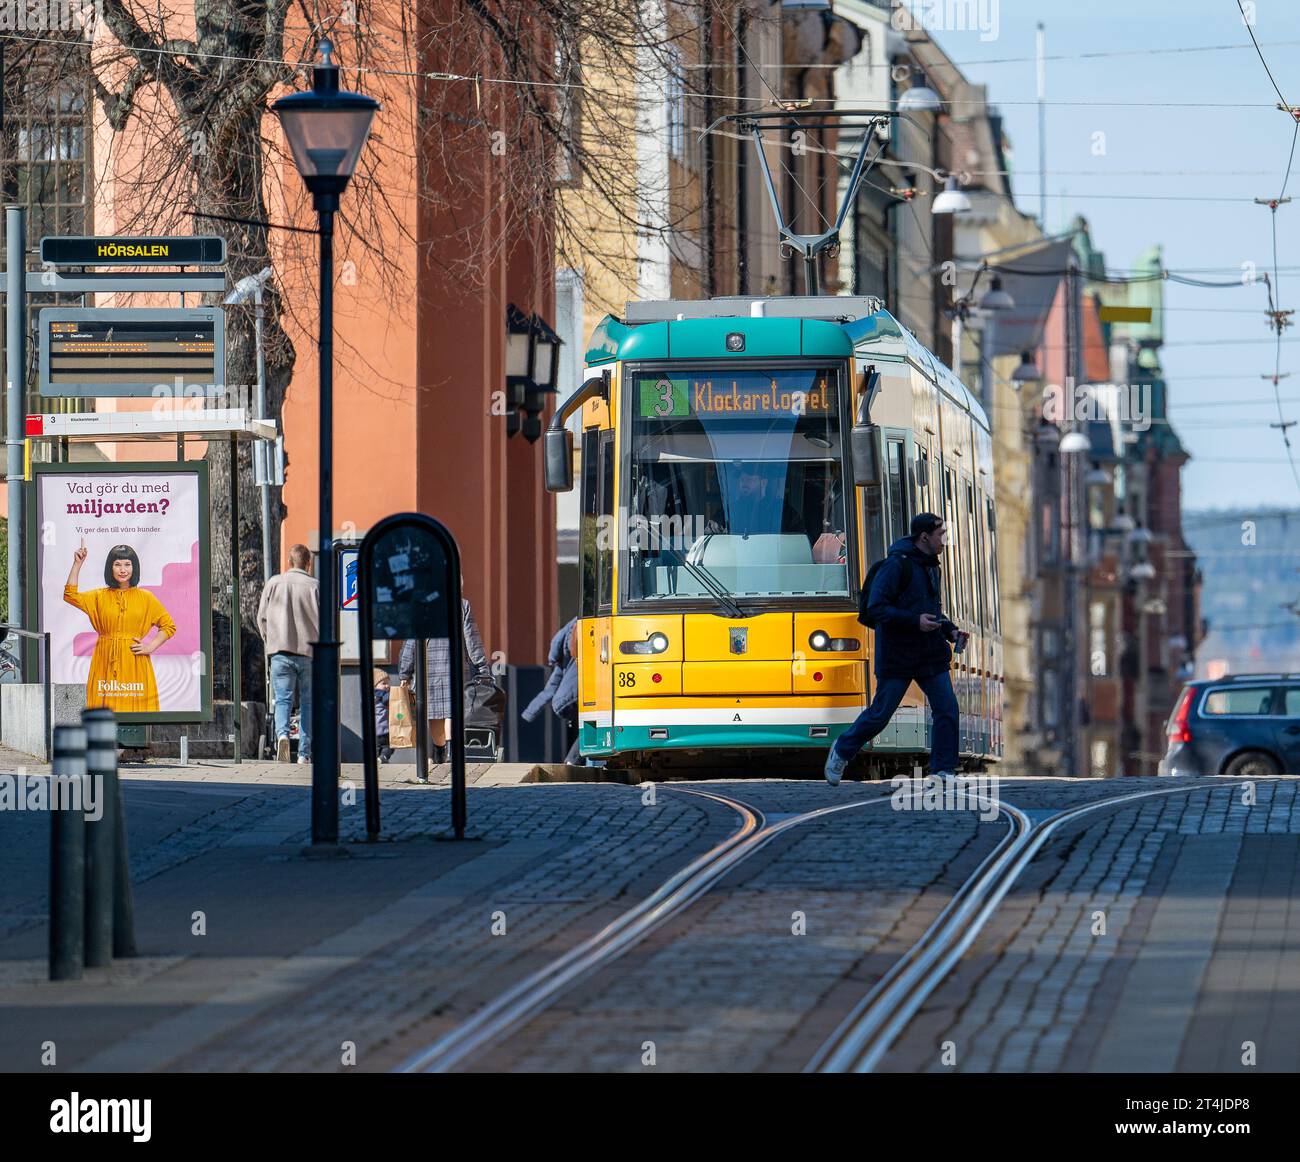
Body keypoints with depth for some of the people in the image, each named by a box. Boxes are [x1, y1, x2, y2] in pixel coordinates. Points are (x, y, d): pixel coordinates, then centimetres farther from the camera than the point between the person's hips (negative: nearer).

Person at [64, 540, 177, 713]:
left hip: (134, 665, -1)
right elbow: (70, 595, -2)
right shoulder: (99, 596, 10)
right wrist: (77, 564, -6)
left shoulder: (145, 598, 7)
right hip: (106, 664, 1)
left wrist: (150, 647, -2)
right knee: (108, 707, -5)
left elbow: (168, 626, 10)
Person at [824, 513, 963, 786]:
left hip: (931, 655, 7)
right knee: (880, 714, 2)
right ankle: (842, 750, 25)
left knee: (947, 708, -5)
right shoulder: (897, 565, -15)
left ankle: (943, 771, 0)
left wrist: (950, 630, 9)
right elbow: (876, 609, -20)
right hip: (897, 658, -7)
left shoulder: (931, 566, 13)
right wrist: (915, 621, -26)